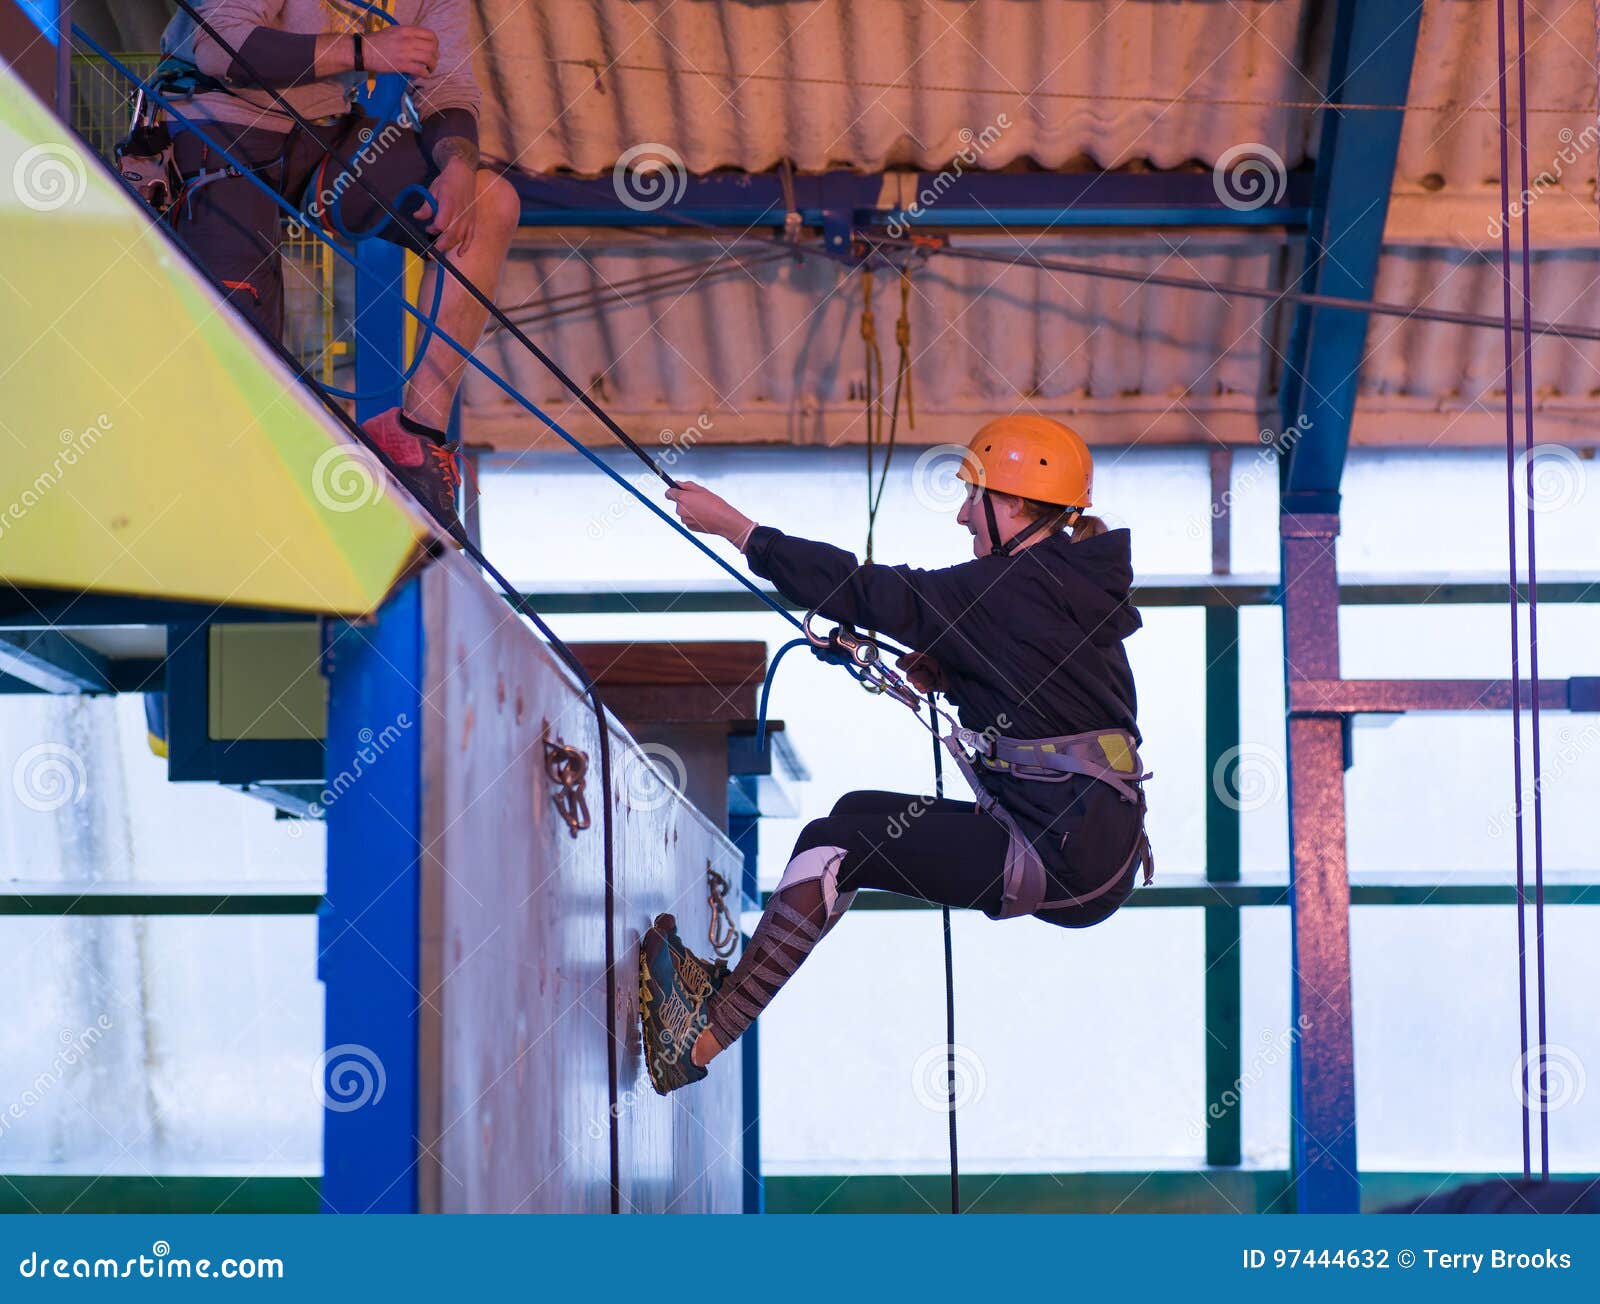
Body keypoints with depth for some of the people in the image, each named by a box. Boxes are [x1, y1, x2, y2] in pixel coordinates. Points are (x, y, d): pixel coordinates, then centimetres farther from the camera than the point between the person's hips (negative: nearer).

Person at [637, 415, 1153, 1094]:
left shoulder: (1013, 589, -14)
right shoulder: (1070, 583, 14)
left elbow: (868, 593, -14)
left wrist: (731, 525, -8)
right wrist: (944, 675, 8)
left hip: (1068, 859, -10)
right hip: (1100, 847, 10)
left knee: (834, 846, -9)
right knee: (859, 813, 15)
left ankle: (699, 1036, -8)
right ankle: (736, 986, 16)